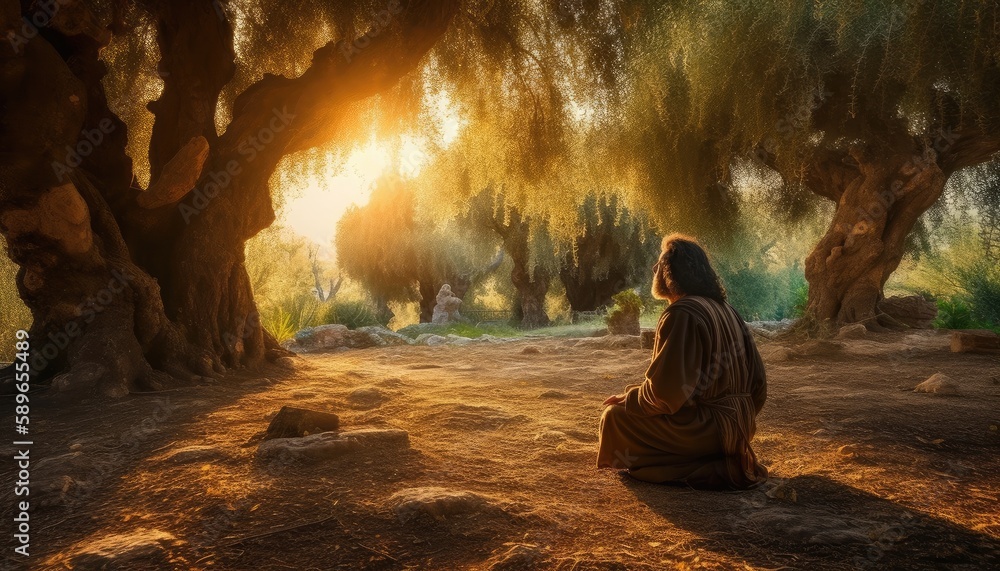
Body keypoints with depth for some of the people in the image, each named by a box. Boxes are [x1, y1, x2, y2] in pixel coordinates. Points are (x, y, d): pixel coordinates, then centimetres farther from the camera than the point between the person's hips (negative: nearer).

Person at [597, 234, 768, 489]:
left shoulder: (682, 314, -18)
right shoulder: (726, 311, 8)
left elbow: (665, 390, -24)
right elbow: (757, 382, 11)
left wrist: (627, 398, -5)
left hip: (703, 428, -9)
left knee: (614, 417, -2)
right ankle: (723, 460, 11)